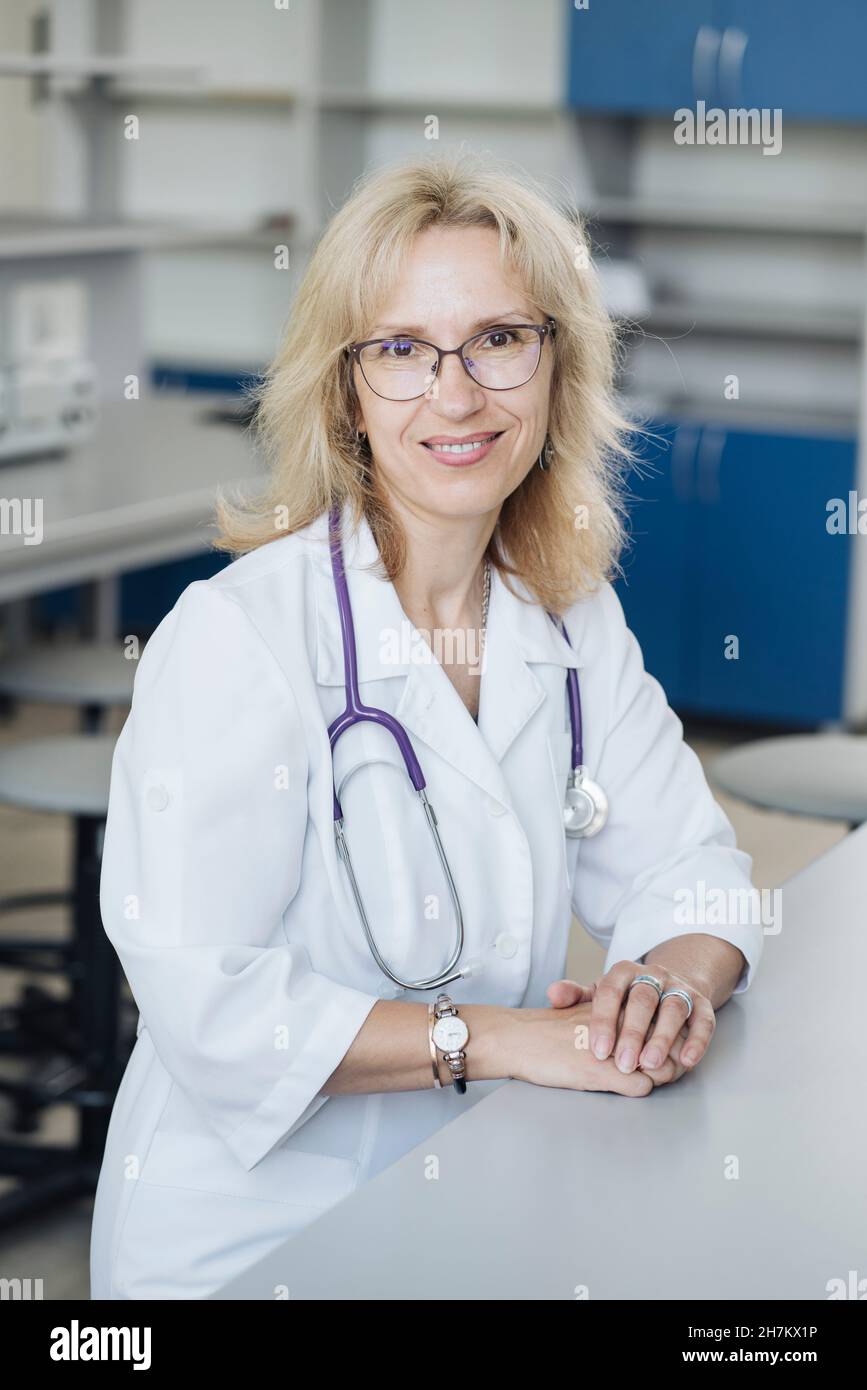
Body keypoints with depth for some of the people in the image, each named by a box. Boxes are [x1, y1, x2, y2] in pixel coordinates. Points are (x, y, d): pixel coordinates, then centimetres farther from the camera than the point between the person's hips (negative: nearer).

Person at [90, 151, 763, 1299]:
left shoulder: (578, 621, 5)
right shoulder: (233, 638, -16)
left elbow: (688, 868, 8)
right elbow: (208, 1001, -20)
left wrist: (672, 978, -15)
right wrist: (505, 1040, -23)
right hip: (248, 1237, -6)